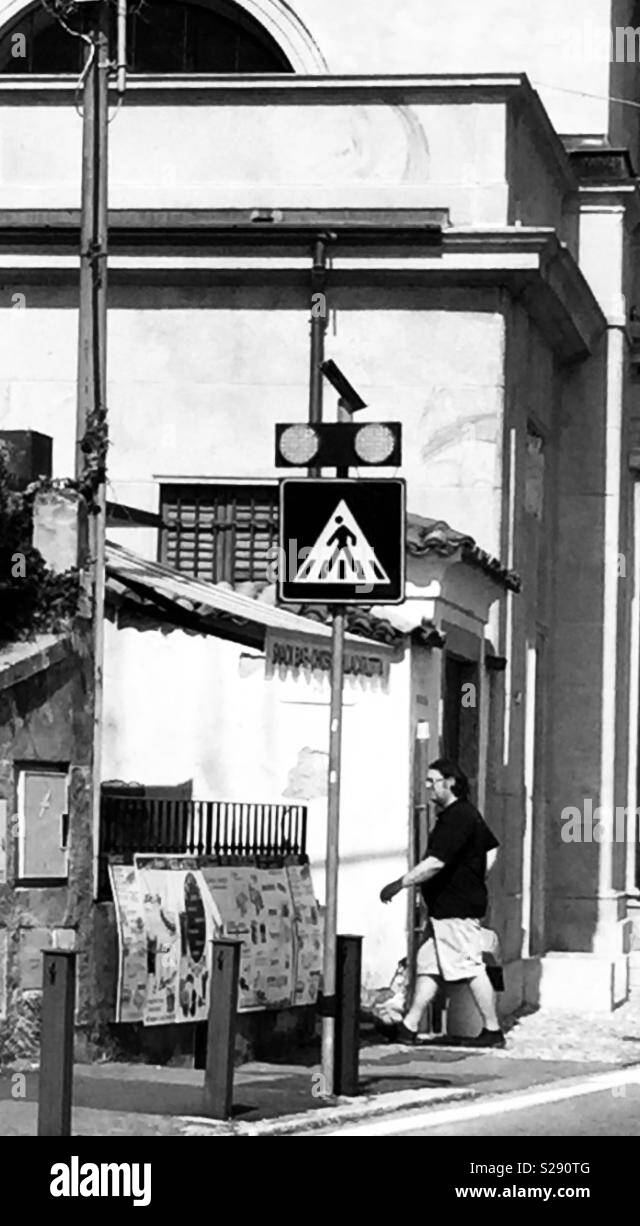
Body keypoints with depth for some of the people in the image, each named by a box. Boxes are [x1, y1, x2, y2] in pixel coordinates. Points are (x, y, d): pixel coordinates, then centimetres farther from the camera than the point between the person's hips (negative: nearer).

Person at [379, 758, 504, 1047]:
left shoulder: (457, 818, -18)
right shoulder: (467, 814, 15)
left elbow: (436, 862, -25)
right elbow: (491, 849, 28)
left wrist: (399, 884, -20)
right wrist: (473, 882, 25)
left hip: (457, 909, -11)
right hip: (444, 907, 11)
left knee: (471, 968, -5)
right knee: (427, 965, 9)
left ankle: (493, 1031, 2)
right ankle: (409, 1027, 10)